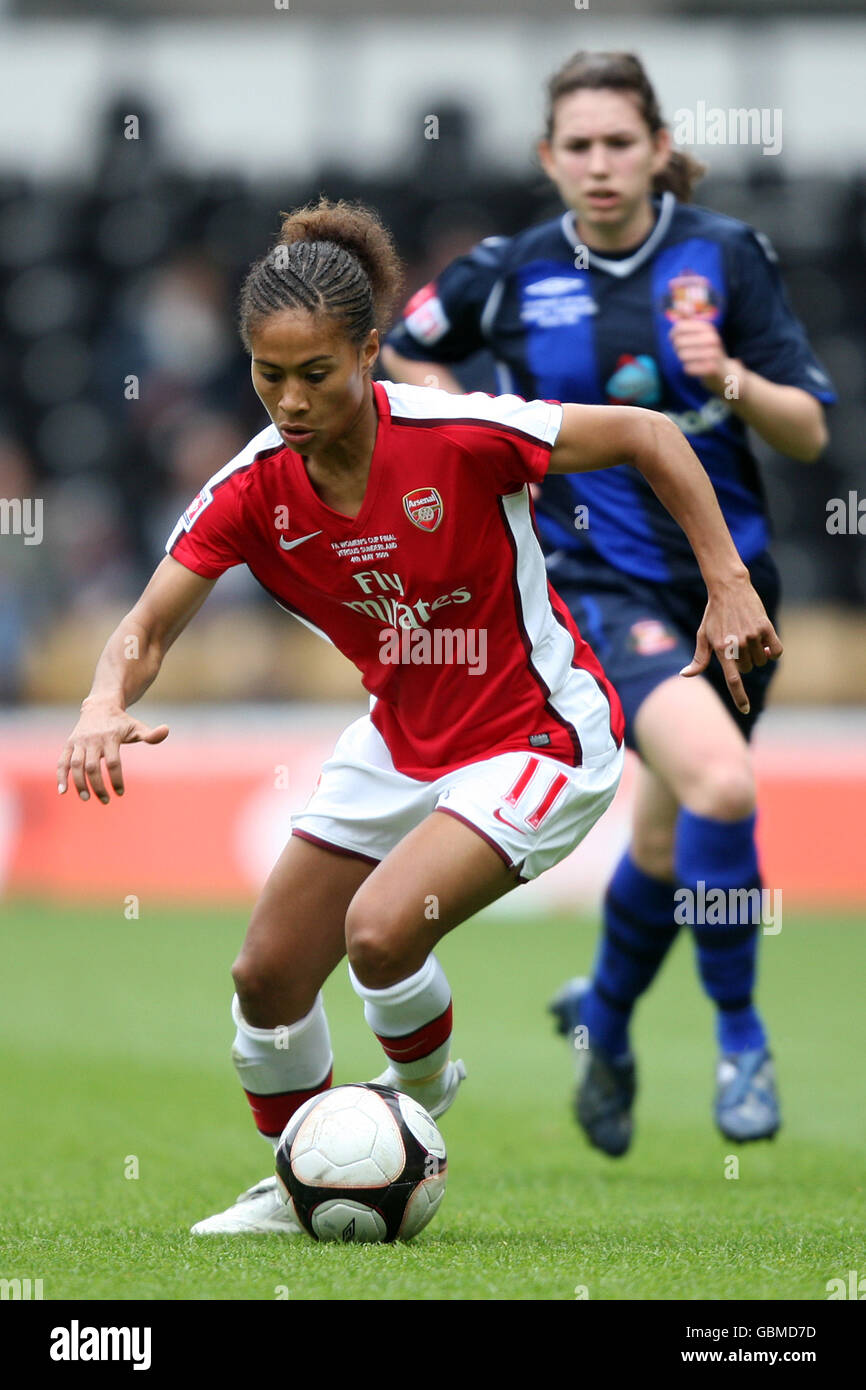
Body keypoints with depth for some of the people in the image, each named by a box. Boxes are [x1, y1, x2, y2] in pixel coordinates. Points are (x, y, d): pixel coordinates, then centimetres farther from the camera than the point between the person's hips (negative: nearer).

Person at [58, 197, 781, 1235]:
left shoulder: (457, 437, -27)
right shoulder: (255, 489, -13)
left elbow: (647, 436, -16)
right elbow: (150, 625, -12)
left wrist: (728, 584, -18)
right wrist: (106, 706, -34)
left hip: (538, 739, -6)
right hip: (404, 739, 6)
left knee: (382, 930, -25)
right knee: (268, 975, 5)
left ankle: (423, 1091, 9)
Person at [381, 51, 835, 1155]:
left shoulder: (726, 256, -2)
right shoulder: (510, 275, -2)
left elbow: (809, 434, -4)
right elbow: (406, 351, 18)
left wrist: (729, 380, -22)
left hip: (726, 578, 3)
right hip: (601, 579, -3)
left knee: (669, 842, 14)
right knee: (721, 784, -27)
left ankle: (602, 1015, 44)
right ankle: (739, 1034, -9)